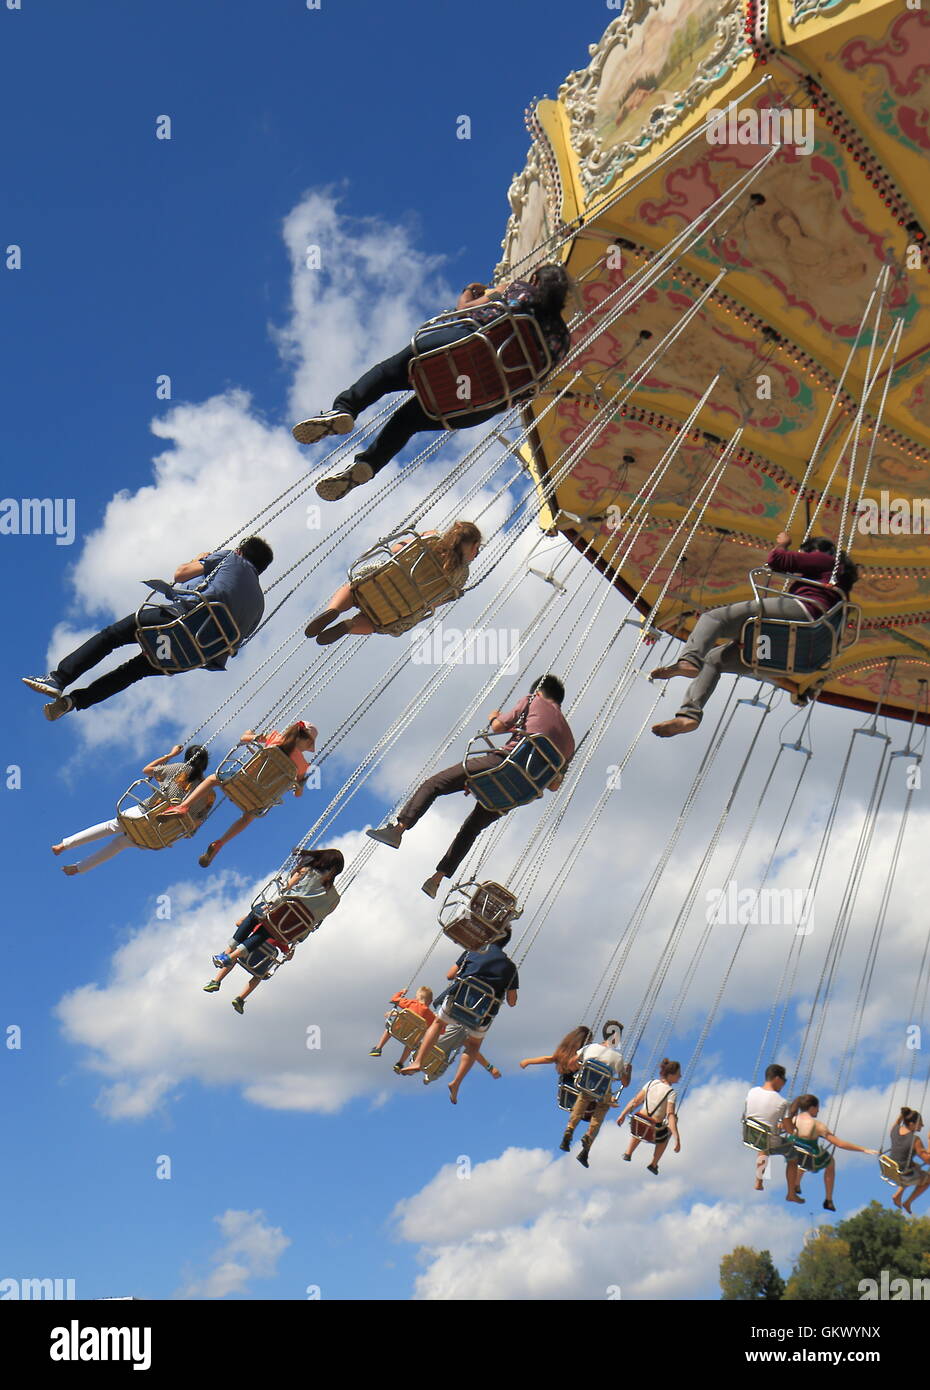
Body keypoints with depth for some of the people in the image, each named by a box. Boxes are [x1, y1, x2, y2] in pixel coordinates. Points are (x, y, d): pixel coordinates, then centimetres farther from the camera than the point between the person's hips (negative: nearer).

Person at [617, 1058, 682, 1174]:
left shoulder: (651, 1083, -1)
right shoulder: (671, 1093, -16)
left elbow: (635, 1101, 2)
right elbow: (670, 1116, -25)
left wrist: (623, 1114, 11)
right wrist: (677, 1139, -28)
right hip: (655, 1132, -4)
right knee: (667, 1132, 32)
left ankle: (628, 1154, 42)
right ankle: (654, 1164, 38)